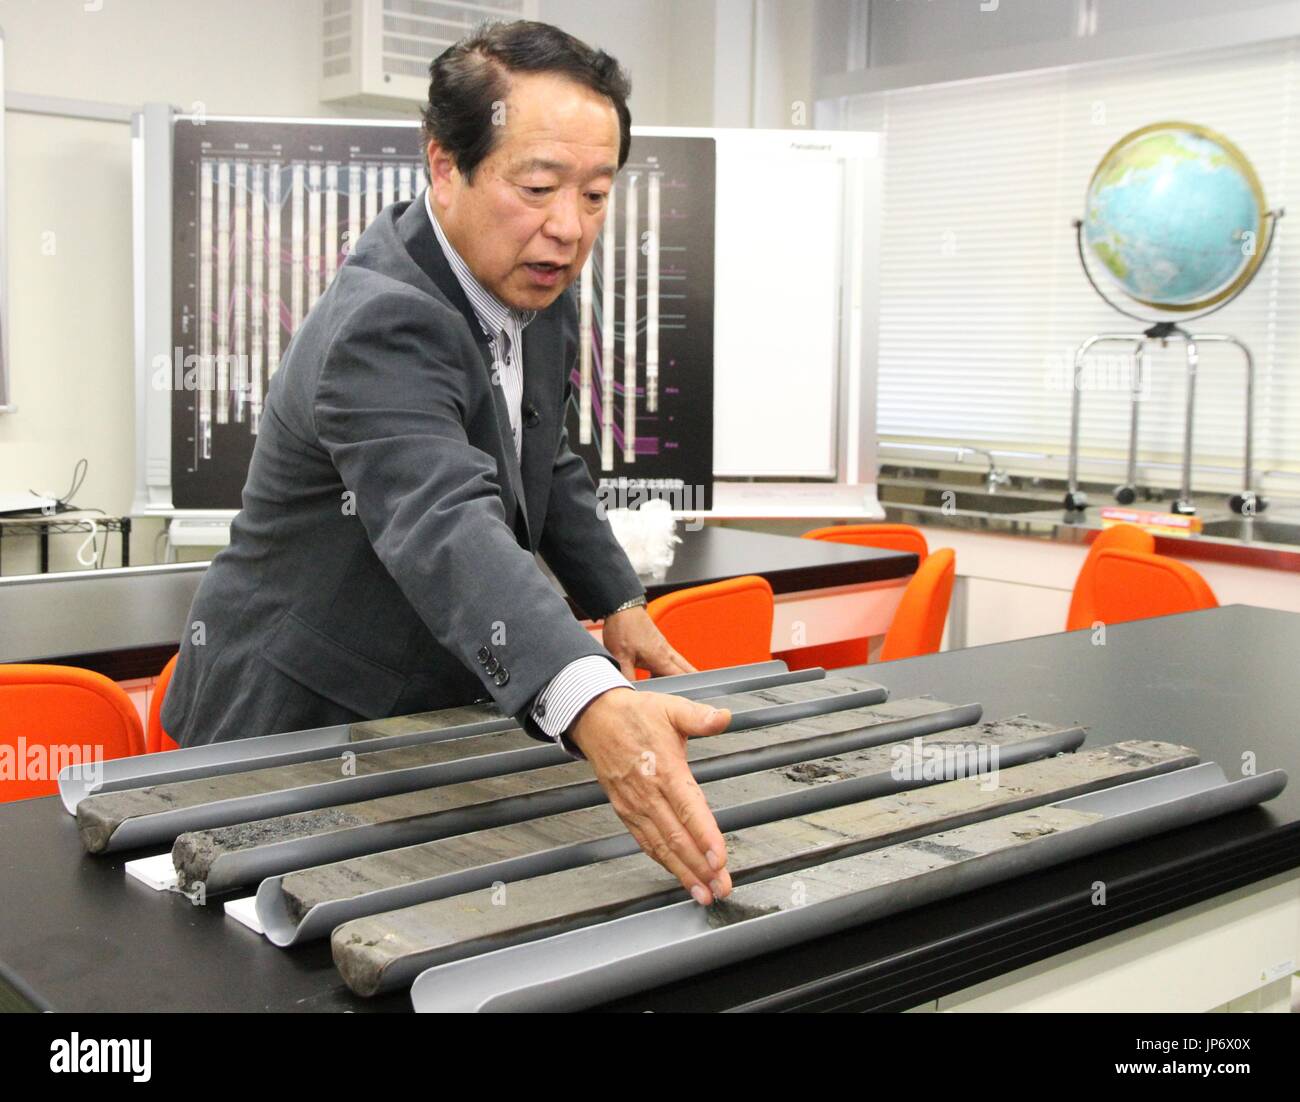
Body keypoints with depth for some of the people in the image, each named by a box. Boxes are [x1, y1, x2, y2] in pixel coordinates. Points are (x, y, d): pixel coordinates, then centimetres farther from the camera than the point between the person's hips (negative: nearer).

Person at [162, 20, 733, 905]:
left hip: (435, 715, 8)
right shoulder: (381, 328, -31)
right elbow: (447, 530, -49)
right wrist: (593, 705, -64)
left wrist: (618, 599, 7)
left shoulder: (539, 293, -2)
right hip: (294, 731, -7)